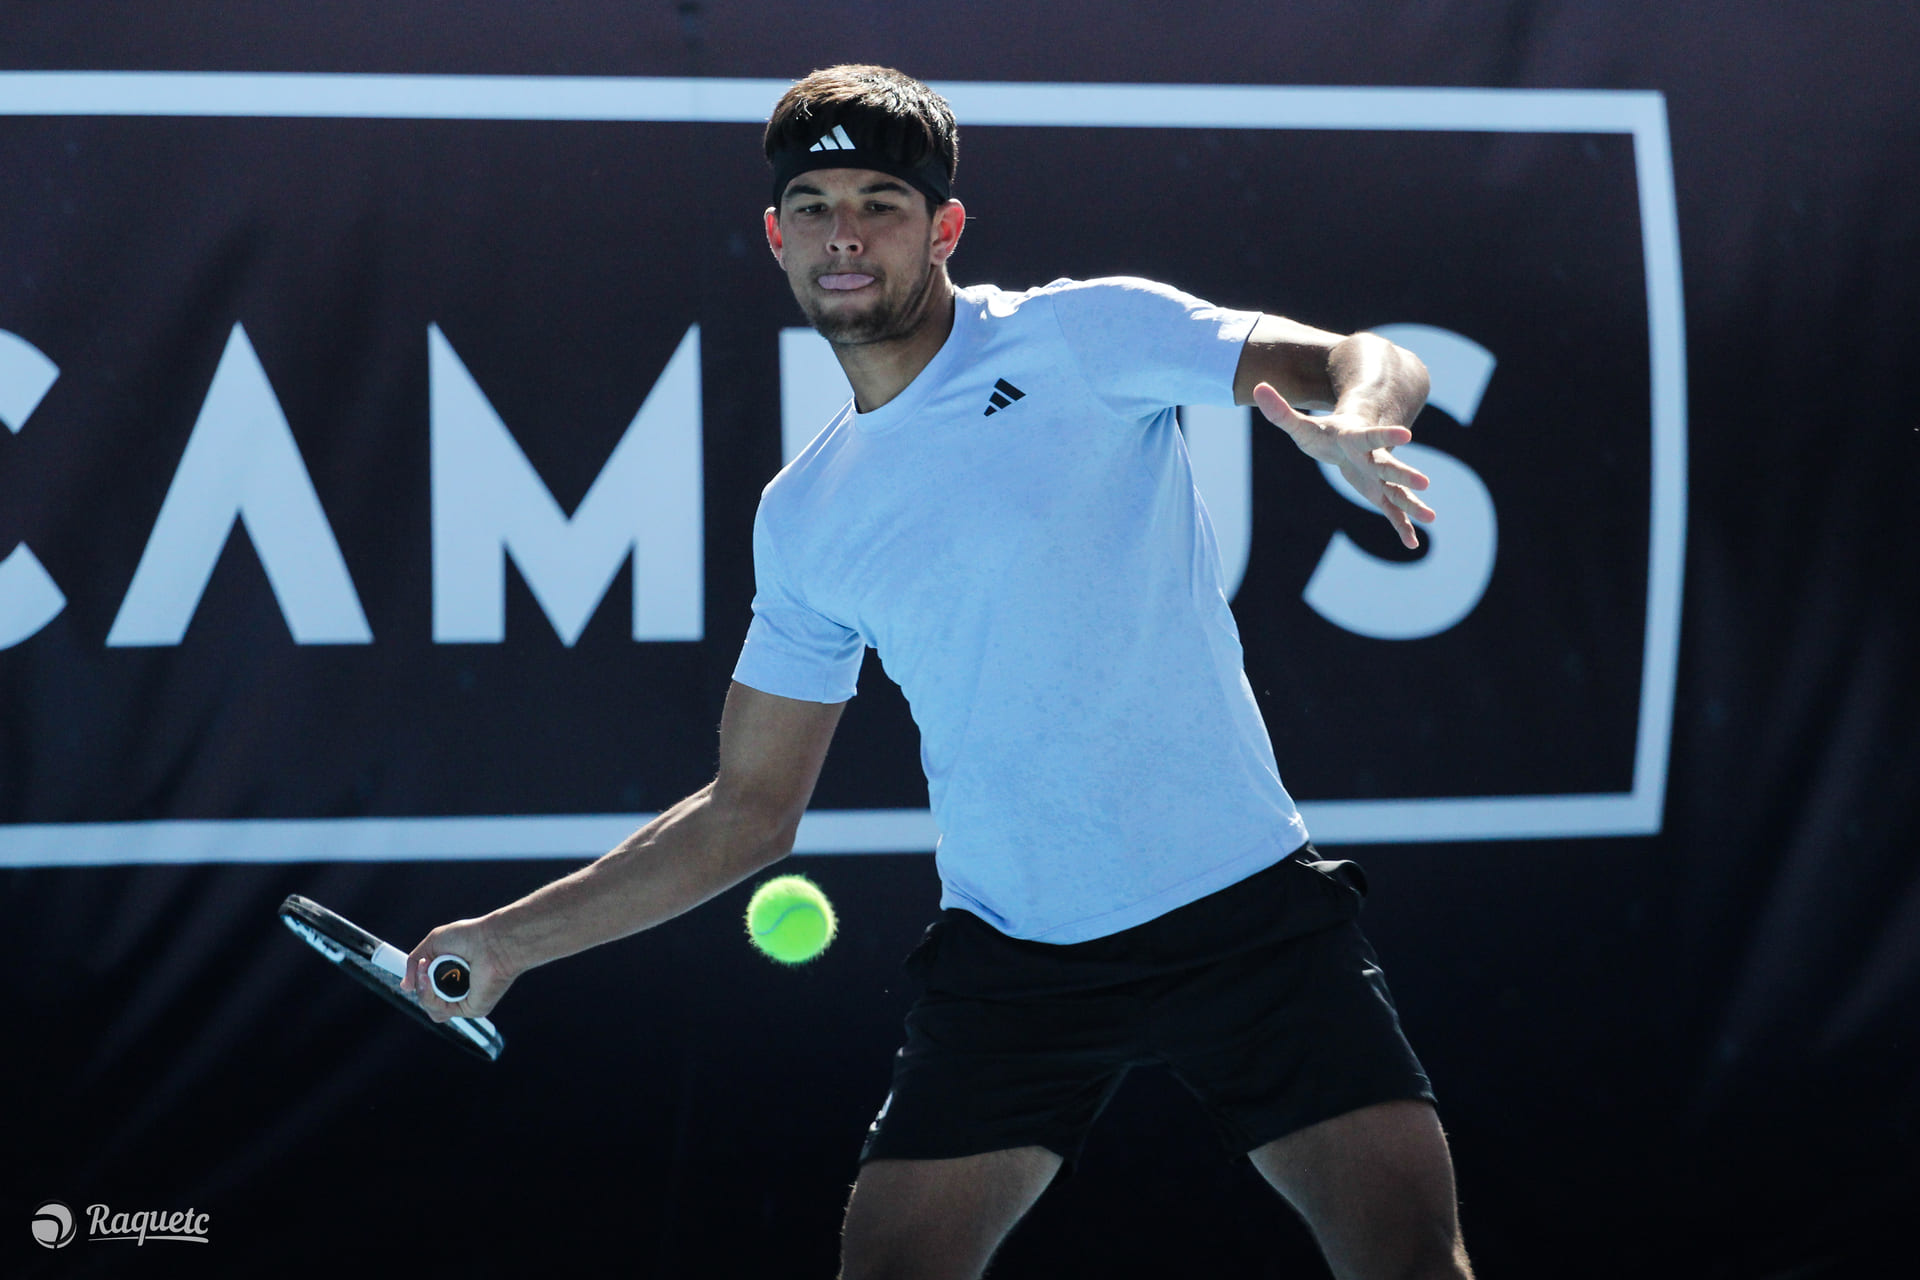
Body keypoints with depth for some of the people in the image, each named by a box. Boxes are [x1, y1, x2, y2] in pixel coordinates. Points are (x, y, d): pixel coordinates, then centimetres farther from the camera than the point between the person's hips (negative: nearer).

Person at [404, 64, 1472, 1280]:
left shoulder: (1082, 334, -4)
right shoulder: (803, 519, 9)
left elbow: (1369, 364, -12)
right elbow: (749, 811, 15)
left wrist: (1351, 421, -36)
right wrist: (512, 939, 10)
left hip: (1241, 903, -3)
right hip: (1012, 954, 3)